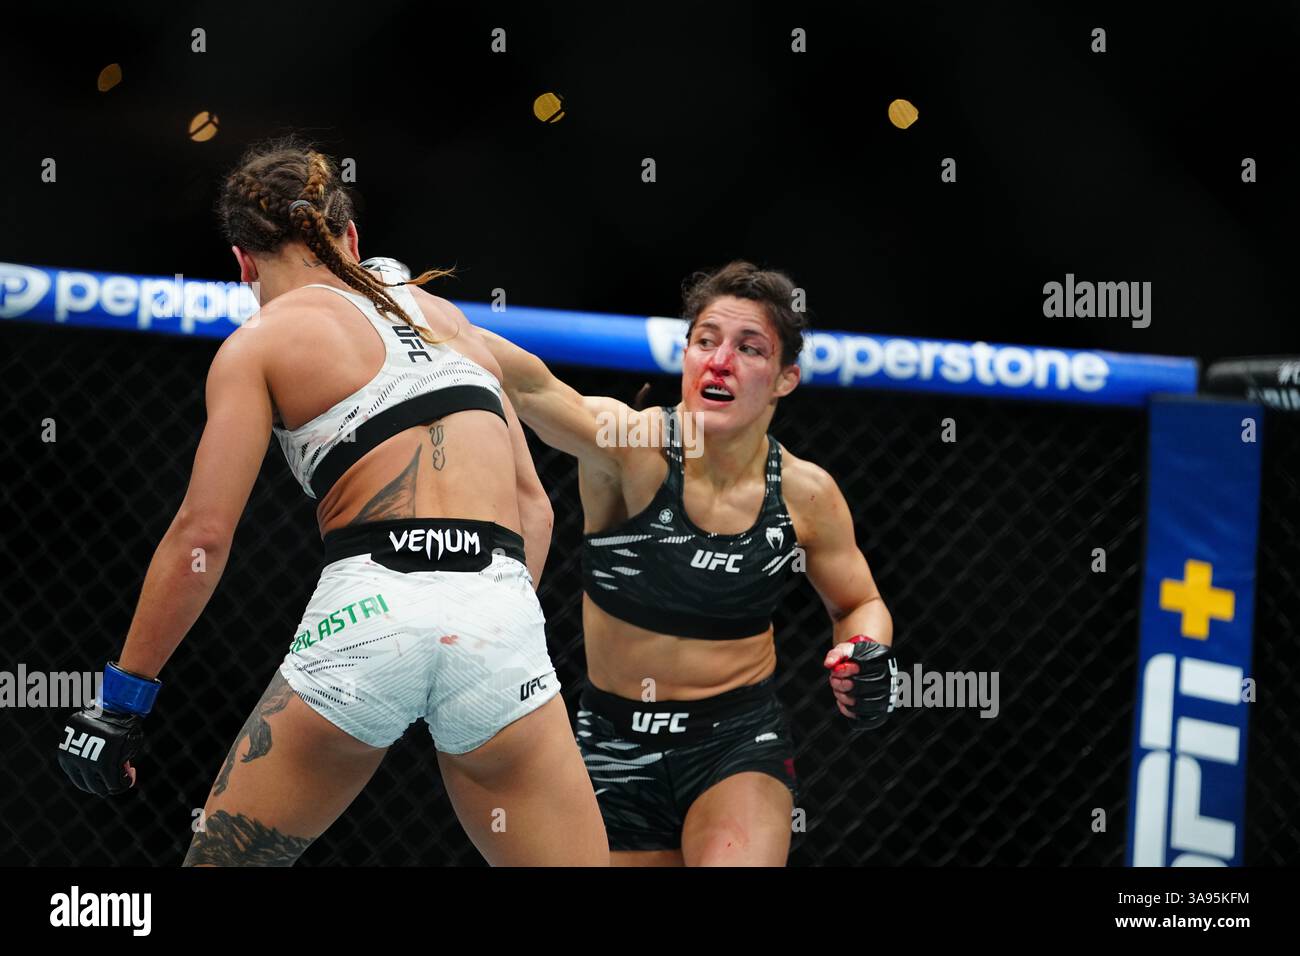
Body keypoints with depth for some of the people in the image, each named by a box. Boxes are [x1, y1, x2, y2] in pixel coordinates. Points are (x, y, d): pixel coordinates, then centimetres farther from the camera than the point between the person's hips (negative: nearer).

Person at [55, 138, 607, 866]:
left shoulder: (260, 342, 9)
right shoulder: (443, 314, 23)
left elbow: (202, 536, 0)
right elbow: (532, 502, 20)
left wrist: (124, 697, 4)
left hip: (368, 611, -3)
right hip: (499, 614, 3)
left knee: (218, 858, 14)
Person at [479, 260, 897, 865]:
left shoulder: (805, 495, -7)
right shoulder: (629, 444, -17)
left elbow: (859, 603, 12)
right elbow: (529, 385, -38)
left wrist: (866, 654, -11)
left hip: (740, 744, 0)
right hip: (617, 743, 0)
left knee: (733, 858, -27)